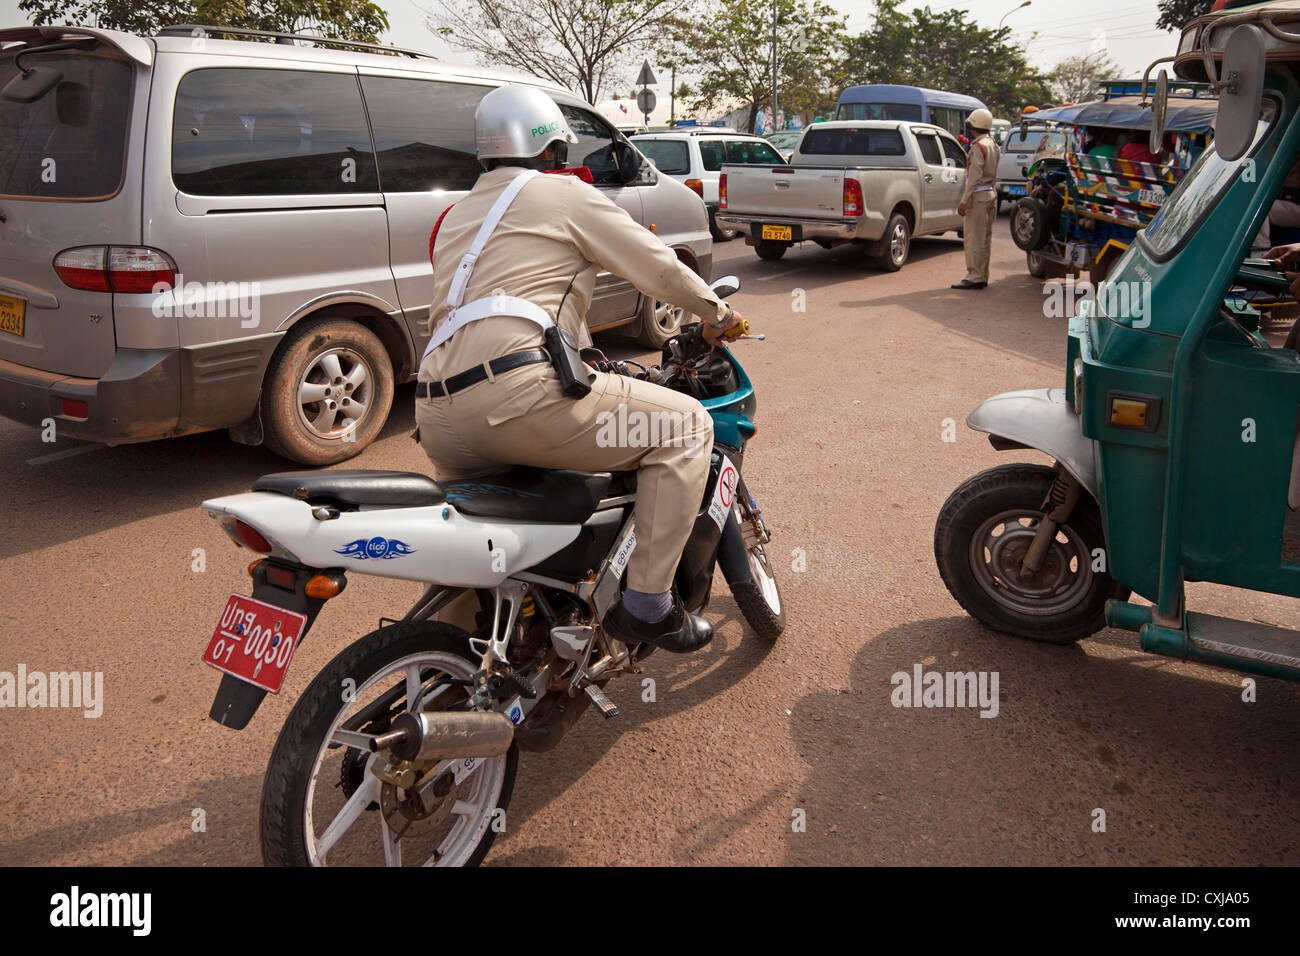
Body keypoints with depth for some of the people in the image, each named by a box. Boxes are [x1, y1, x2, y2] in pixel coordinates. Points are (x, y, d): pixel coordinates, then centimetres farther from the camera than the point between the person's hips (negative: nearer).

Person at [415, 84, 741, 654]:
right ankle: (647, 604, -4)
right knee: (685, 425, 1)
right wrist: (716, 313, 29)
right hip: (515, 394, -8)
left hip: (438, 424, 8)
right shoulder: (564, 194, 10)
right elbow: (657, 266, 11)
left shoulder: (453, 220, 30)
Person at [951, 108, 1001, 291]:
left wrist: (964, 201, -20)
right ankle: (982, 276, 17)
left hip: (979, 195, -10)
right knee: (984, 238, 12)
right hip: (991, 193, 10)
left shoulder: (978, 147, -14)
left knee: (973, 238, -8)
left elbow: (974, 177, -20)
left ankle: (975, 277, -9)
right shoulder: (992, 145, 16)